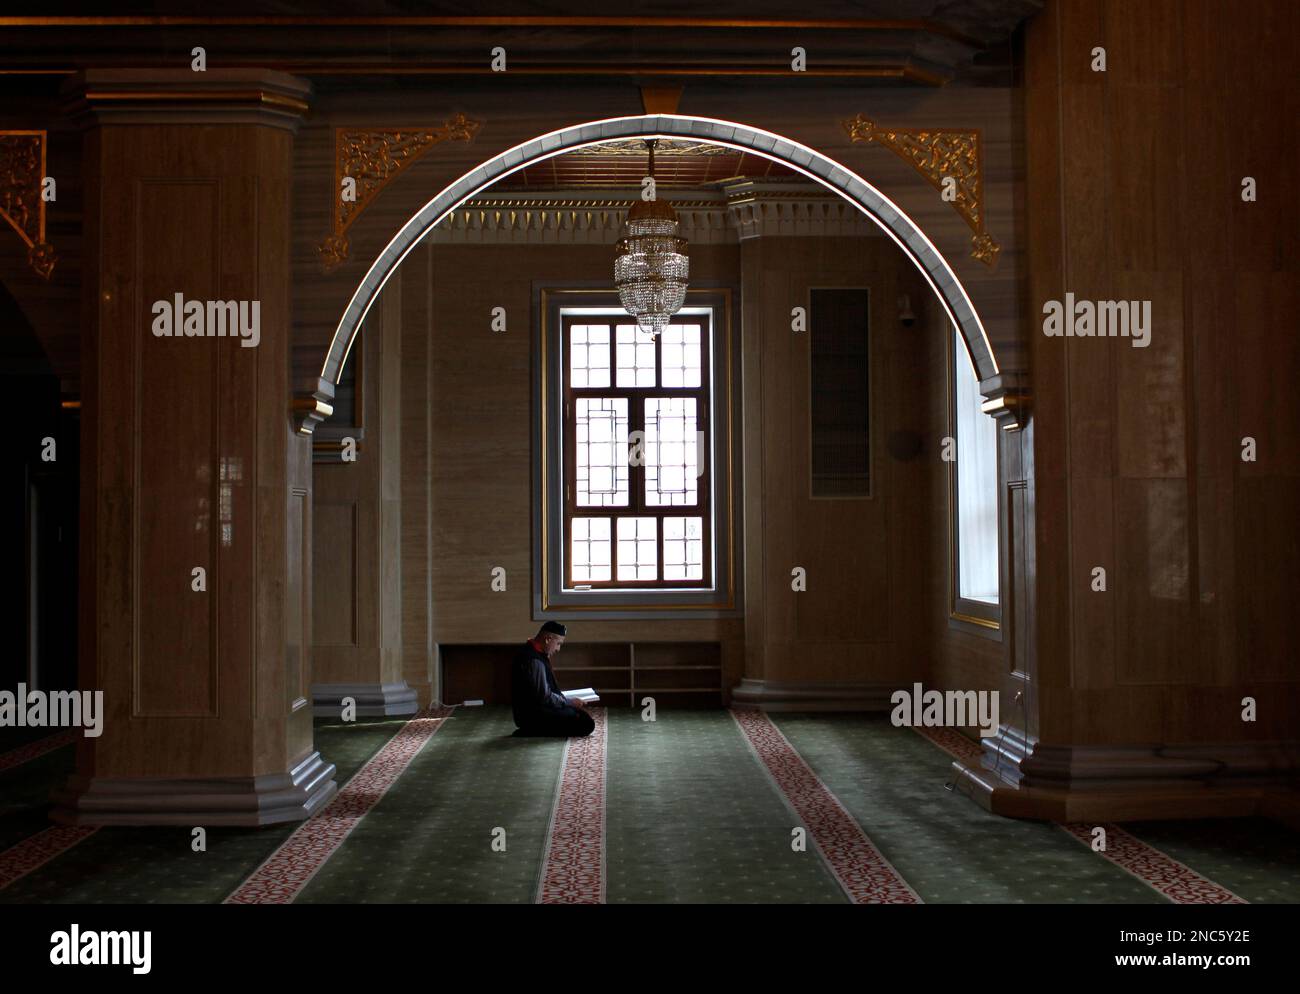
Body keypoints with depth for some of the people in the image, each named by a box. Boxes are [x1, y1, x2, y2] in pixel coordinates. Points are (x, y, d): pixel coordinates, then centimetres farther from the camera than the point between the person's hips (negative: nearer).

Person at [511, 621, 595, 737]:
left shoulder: (530, 652, 10)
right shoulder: (534, 660, -23)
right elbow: (544, 696, -22)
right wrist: (570, 702, -10)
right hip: (533, 715, -11)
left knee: (581, 714, 18)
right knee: (586, 723, -13)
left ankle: (532, 730, 8)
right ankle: (534, 731, -7)